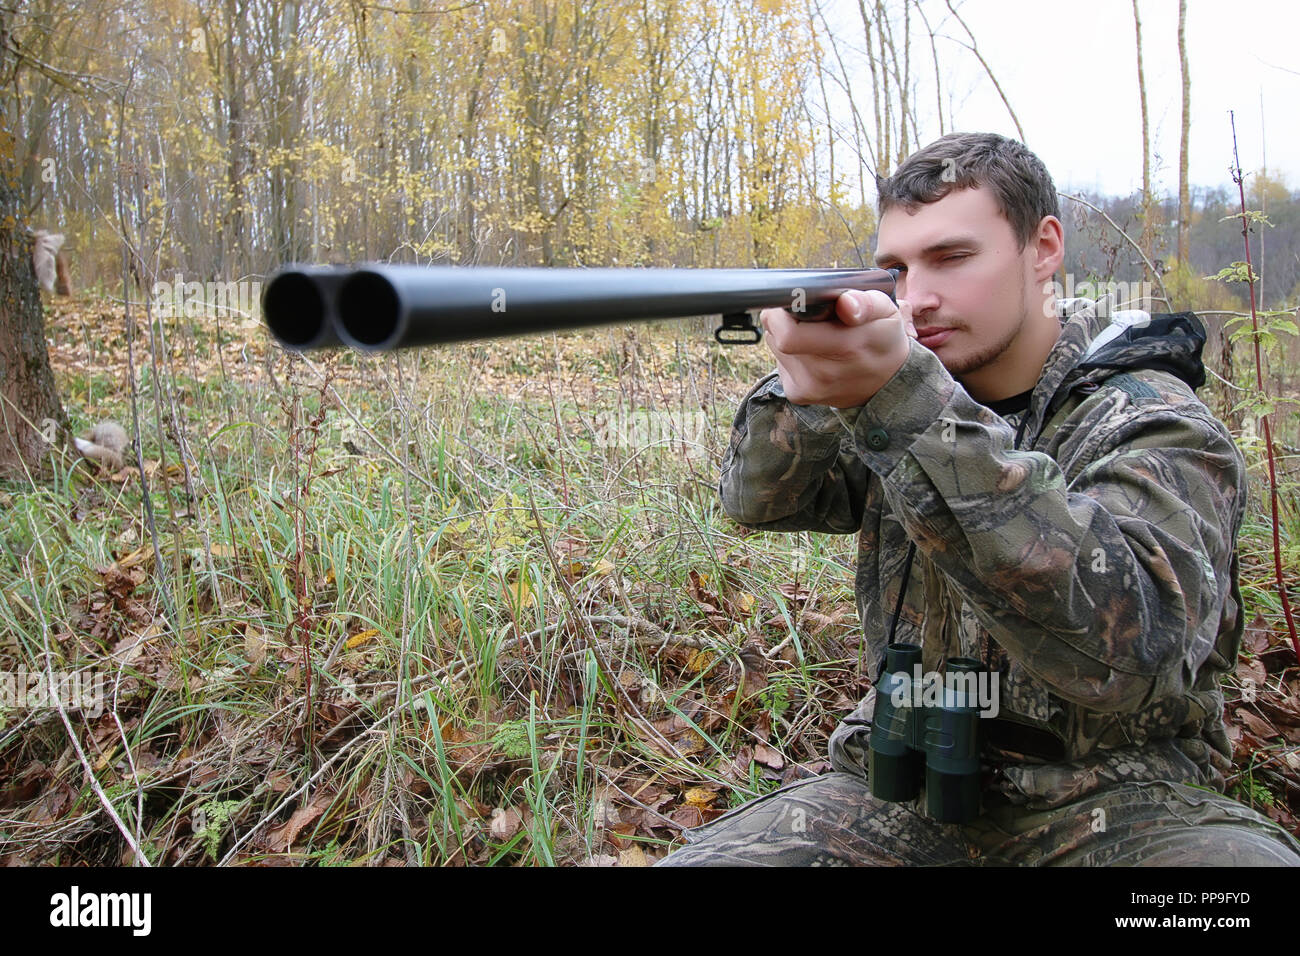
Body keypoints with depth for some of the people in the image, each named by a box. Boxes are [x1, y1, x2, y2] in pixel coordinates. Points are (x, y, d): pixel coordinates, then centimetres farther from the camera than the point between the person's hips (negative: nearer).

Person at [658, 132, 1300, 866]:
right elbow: (760, 499, 0)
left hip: (1110, 796, -3)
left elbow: (1129, 652, -29)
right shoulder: (911, 381, 5)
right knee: (699, 859, -17)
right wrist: (806, 388, -23)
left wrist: (905, 401, -37)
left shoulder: (1155, 423, -11)